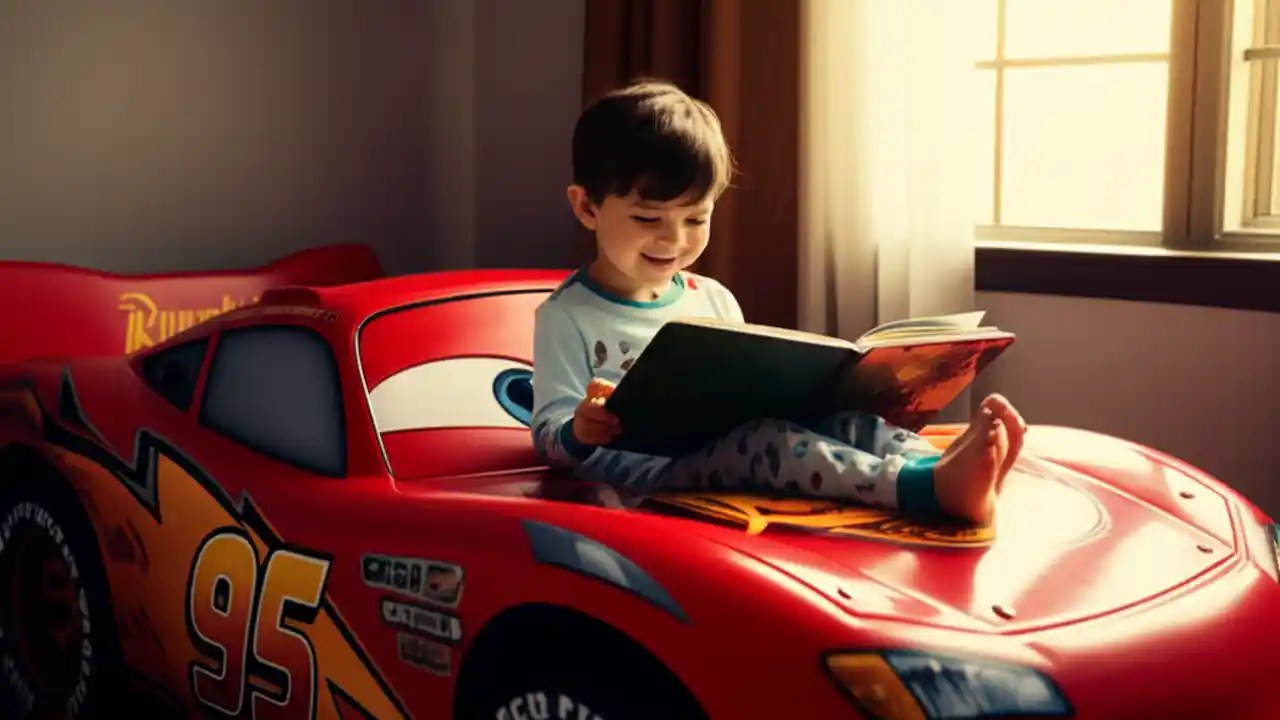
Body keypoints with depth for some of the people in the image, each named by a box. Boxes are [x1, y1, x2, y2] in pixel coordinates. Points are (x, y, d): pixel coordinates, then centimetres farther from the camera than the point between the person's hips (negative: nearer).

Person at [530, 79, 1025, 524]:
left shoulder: (713, 299, 17)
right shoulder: (568, 317, 0)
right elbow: (548, 432, -5)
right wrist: (579, 433, -30)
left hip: (734, 449, 6)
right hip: (651, 470, -6)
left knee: (842, 420, -18)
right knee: (763, 439, -33)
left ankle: (939, 467, -47)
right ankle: (932, 488, -50)